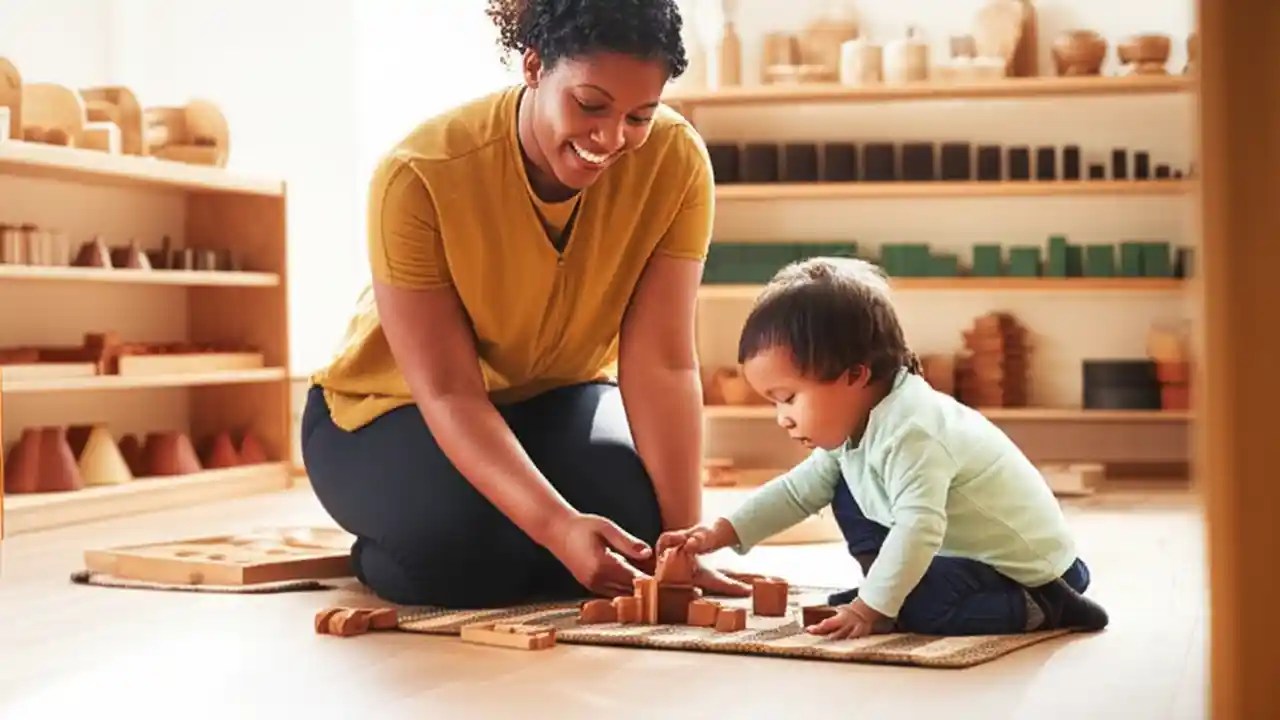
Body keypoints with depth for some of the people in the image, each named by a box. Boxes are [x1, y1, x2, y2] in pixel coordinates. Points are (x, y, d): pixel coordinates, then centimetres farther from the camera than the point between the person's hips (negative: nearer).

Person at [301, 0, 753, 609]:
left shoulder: (676, 159, -22)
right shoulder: (419, 176, -31)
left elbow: (661, 363, -23)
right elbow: (449, 394, -31)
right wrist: (559, 527, -44)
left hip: (558, 398, 3)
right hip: (398, 410, -3)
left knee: (634, 520, -26)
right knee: (467, 551, -31)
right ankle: (386, 556, 5)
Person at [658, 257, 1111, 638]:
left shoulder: (908, 432, -31)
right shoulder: (855, 425, 1)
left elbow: (919, 527, -40)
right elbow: (799, 490, 11)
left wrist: (871, 608, -38)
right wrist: (721, 533, 5)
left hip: (1024, 565, -10)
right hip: (961, 548, 10)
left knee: (921, 609, -33)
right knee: (850, 497, 9)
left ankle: (1039, 607, -16)